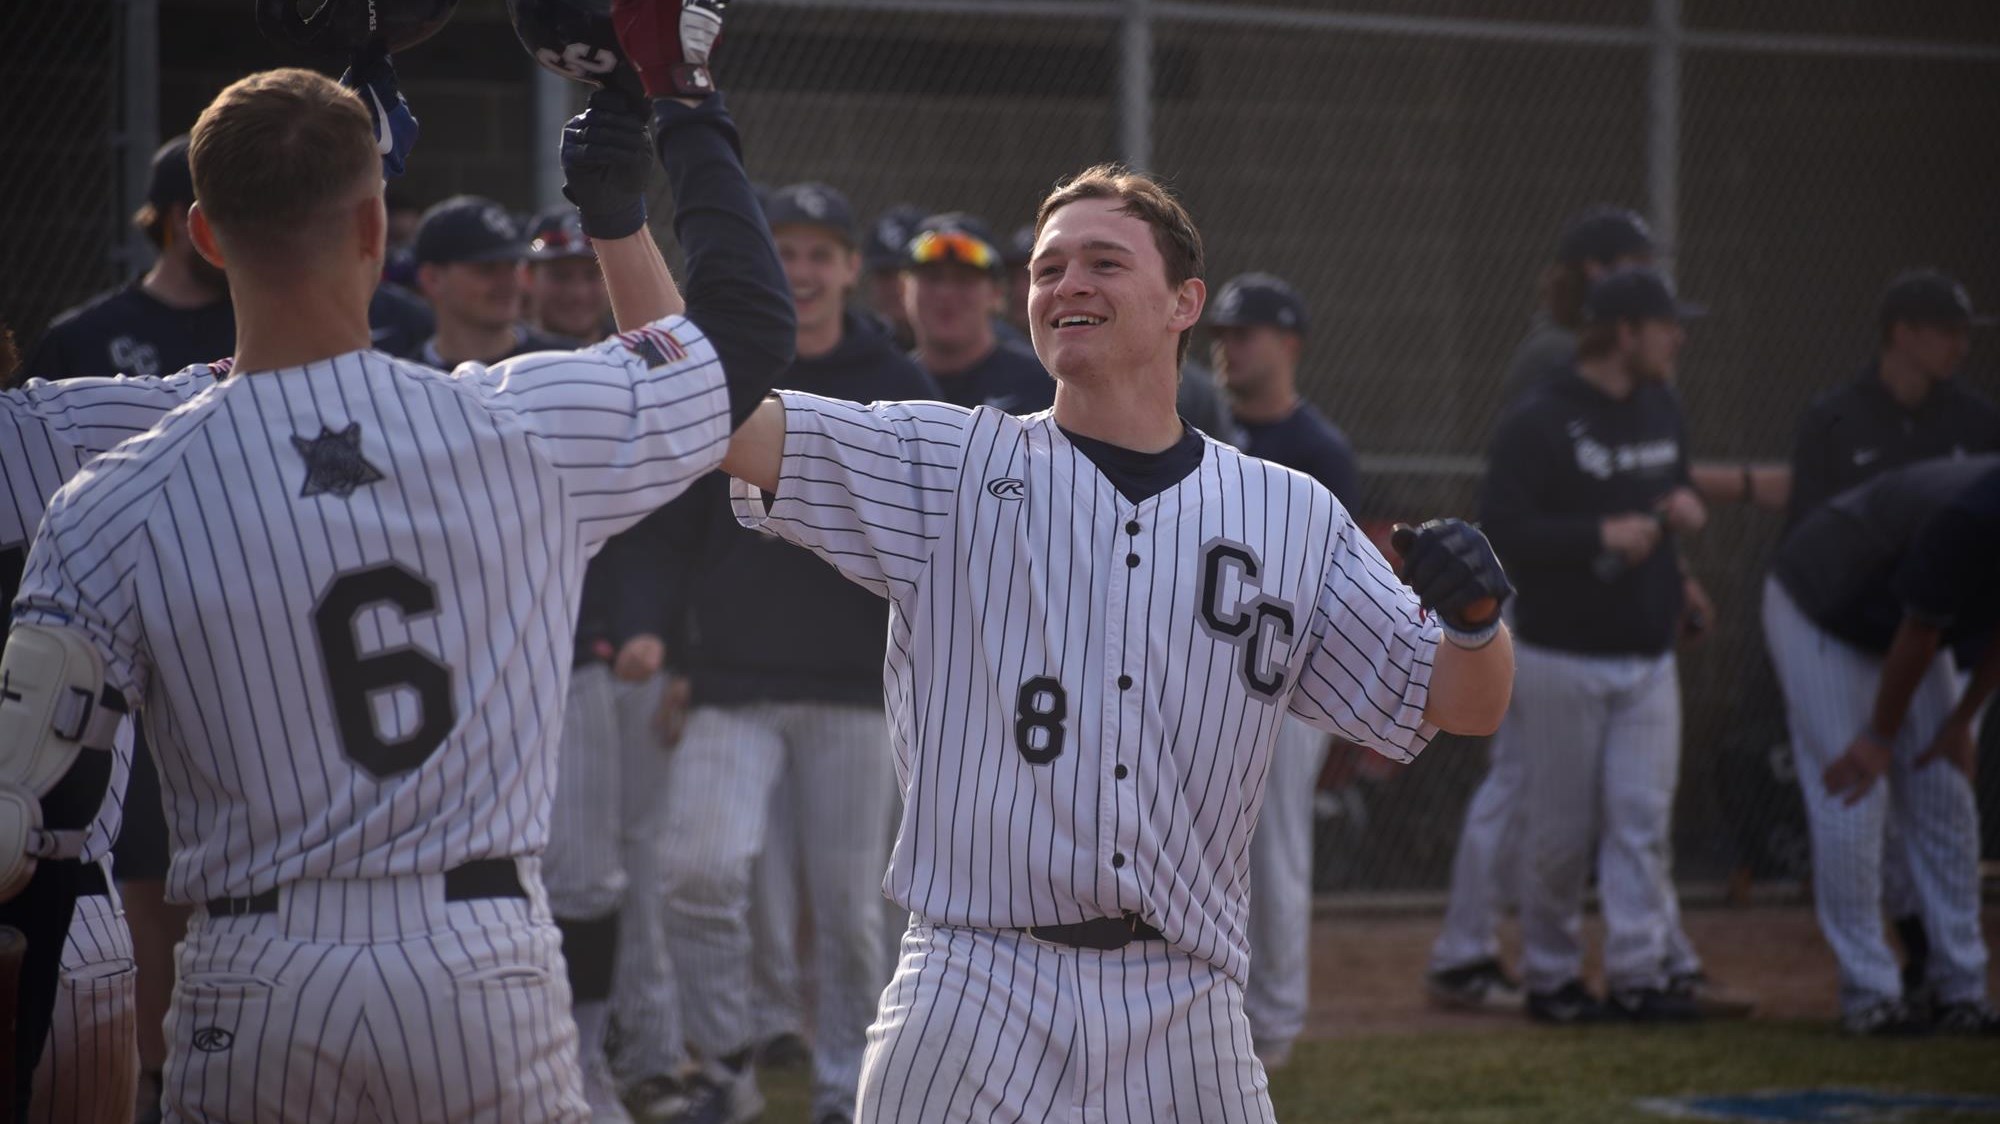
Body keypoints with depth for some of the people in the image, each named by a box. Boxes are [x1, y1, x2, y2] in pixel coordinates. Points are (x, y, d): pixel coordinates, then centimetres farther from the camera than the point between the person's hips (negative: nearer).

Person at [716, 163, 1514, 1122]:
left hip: (1186, 1024, 2)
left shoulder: (1293, 519, 11)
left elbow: (1460, 705, 12)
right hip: (975, 1006, -2)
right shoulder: (947, 468, 5)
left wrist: (1475, 613, -10)